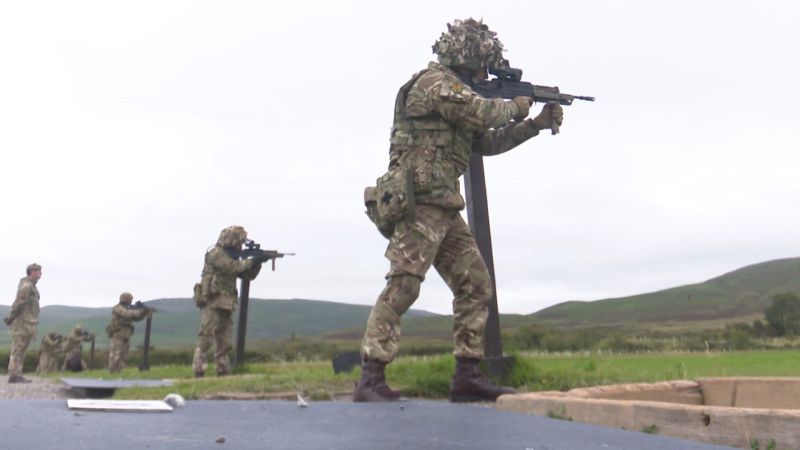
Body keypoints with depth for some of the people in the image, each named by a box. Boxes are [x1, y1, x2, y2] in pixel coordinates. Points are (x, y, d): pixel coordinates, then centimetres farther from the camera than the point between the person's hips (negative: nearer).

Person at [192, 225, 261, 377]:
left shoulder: (231, 255, 18)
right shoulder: (216, 253, -9)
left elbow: (248, 275, 16)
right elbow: (233, 268, -23)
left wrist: (258, 262, 0)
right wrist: (250, 260, -11)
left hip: (226, 305, 9)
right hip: (212, 303, -9)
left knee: (224, 342, 10)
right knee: (205, 339, -9)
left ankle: (223, 371, 15)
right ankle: (198, 372, -8)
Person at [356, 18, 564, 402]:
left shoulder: (455, 92, 26)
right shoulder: (435, 81, -4)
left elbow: (487, 142, 29)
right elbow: (481, 112, -19)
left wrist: (537, 124, 25)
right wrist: (515, 106, 1)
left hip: (443, 210, 10)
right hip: (419, 202, -10)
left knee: (476, 286, 7)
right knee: (402, 286, -15)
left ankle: (467, 376, 11)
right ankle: (370, 379, -13)